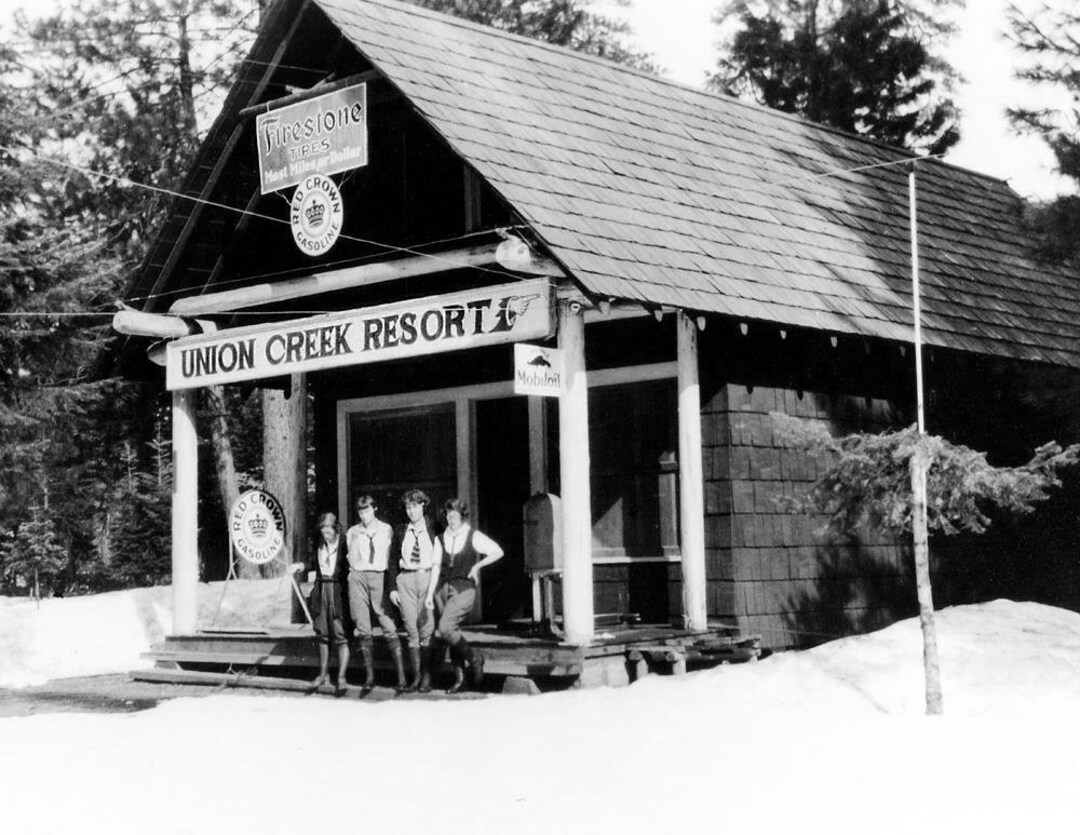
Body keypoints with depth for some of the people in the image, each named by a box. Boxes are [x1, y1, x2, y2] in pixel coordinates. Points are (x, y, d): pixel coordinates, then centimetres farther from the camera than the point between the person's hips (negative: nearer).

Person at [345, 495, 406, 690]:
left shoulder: (386, 529, 8)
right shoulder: (353, 532, 11)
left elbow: (392, 560, 8)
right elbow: (352, 561, 11)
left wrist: (393, 585, 3)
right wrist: (356, 540, -2)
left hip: (379, 577, -2)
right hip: (358, 577, 2)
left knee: (389, 627, -10)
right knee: (363, 629, 1)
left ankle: (401, 675, -11)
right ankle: (369, 675, 7)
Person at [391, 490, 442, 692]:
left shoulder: (432, 531, 3)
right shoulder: (402, 532, 10)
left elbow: (438, 560, 1)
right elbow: (394, 561, 12)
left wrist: (434, 590, -6)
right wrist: (393, 588, 5)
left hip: (428, 578, -2)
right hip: (406, 579, 2)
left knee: (427, 629, -5)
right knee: (412, 630, 0)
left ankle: (427, 676, 1)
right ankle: (416, 675, 5)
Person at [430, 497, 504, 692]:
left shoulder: (474, 537, 2)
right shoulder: (441, 539, 11)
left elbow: (498, 552, 4)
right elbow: (436, 567, 8)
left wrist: (477, 566, -3)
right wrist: (430, 593, 0)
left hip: (463, 589, -4)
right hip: (443, 588, 5)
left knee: (445, 629, -21)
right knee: (453, 633, 5)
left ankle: (474, 657, 0)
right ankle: (459, 676, 16)